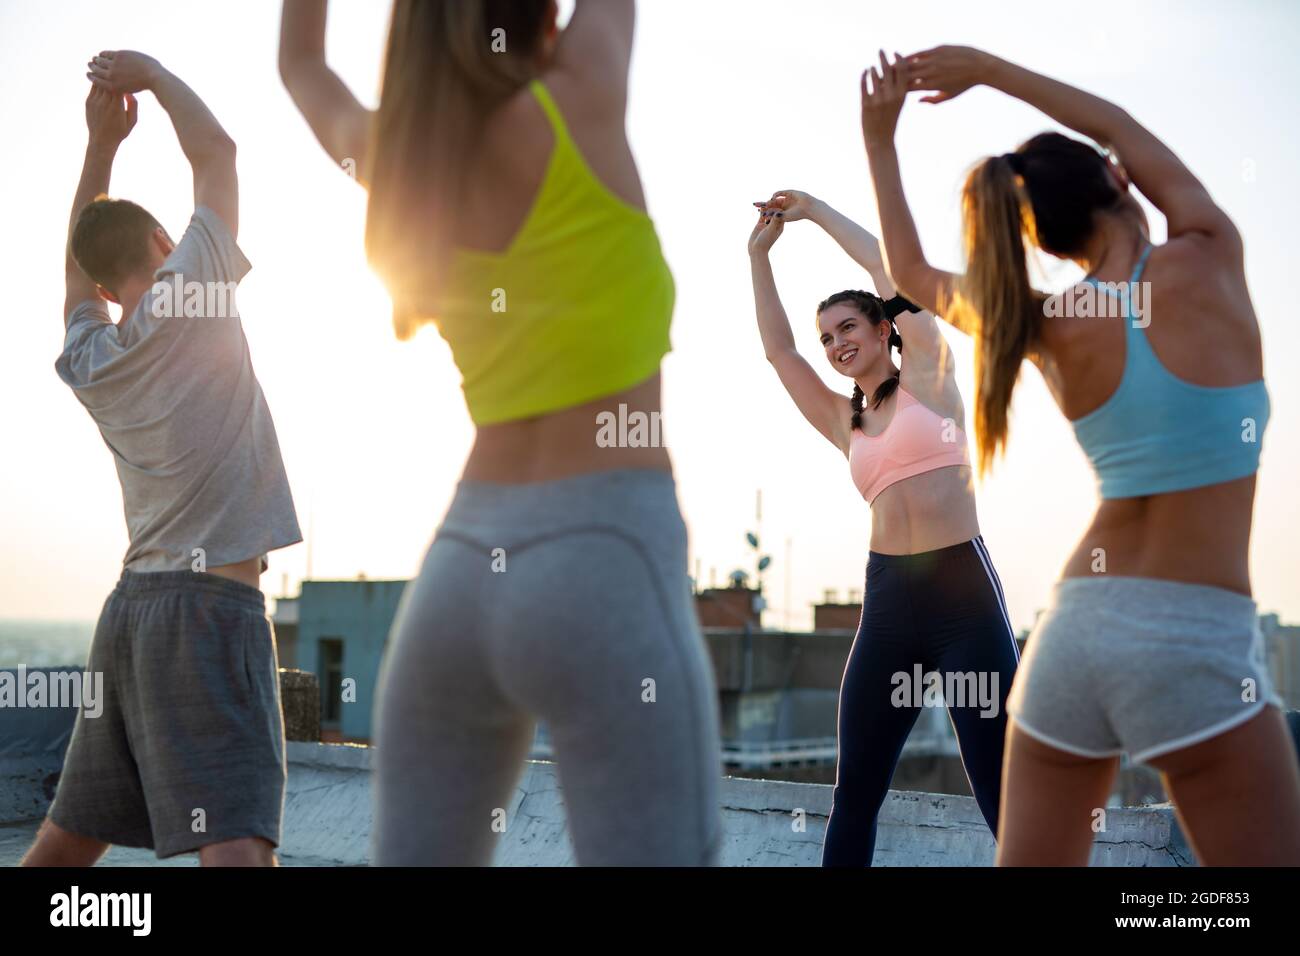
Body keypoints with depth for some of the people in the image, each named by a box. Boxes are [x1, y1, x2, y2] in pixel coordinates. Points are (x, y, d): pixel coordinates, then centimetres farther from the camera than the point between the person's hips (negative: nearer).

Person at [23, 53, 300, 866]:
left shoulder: (90, 355, 13)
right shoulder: (190, 293, -2)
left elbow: (80, 263, 32)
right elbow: (215, 149, 7)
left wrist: (101, 142, 33)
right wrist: (154, 75, 21)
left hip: (134, 604, 8)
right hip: (211, 603, -7)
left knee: (67, 837, 15)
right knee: (236, 843, -16)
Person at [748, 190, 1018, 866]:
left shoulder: (929, 373, 7)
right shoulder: (845, 423, 18)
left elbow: (890, 269, 3)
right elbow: (777, 349, 17)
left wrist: (815, 211, 13)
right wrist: (759, 254, 19)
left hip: (963, 589, -5)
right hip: (887, 600, 5)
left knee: (1007, 798, -6)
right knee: (855, 792, 7)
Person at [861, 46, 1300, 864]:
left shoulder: (1049, 331, 5)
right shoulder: (1207, 261, -3)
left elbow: (914, 275, 23)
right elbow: (1120, 128, 15)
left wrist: (880, 142, 26)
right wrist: (989, 69, 22)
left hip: (1073, 626, 5)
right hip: (1194, 638, -4)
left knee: (1030, 860, 10)